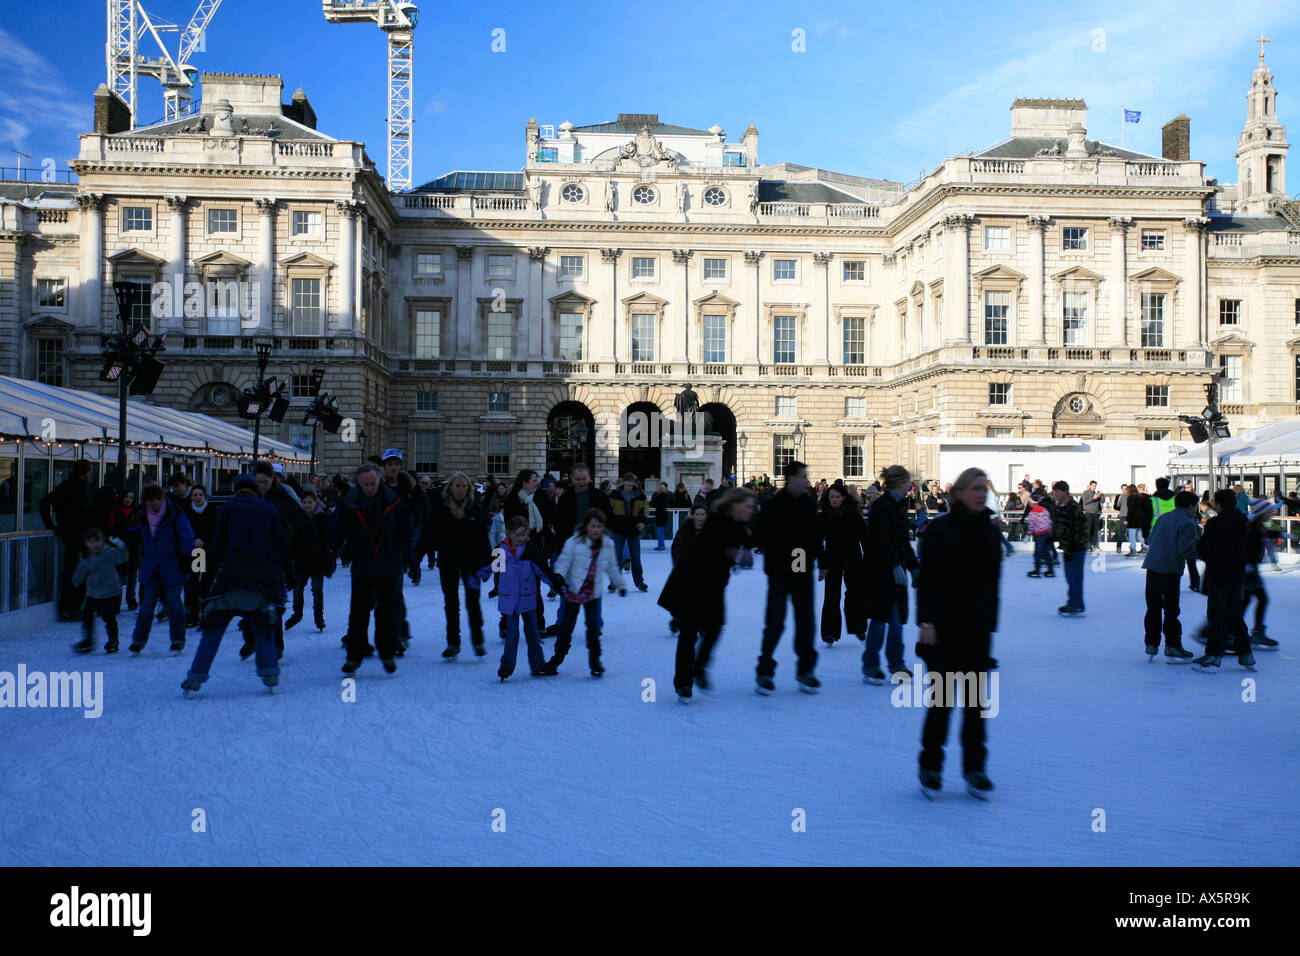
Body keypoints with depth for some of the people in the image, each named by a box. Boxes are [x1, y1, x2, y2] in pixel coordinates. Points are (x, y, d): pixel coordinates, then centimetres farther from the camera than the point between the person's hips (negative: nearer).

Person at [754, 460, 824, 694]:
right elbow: (761, 535, -8)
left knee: (806, 622, 7)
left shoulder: (809, 504, 7)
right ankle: (765, 671, 9)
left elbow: (817, 536, 16)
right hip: (779, 574, -5)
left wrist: (821, 563, 16)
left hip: (804, 573, 5)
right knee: (775, 624, -3)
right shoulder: (774, 505, -10)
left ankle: (805, 670, 17)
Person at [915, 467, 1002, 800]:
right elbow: (927, 579, -9)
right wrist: (926, 622, -14)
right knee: (943, 699, -1)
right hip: (943, 626, -4)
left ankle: (974, 769, 16)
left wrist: (990, 622, 11)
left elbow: (993, 582, 14)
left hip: (977, 627, 4)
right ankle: (930, 767, 13)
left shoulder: (991, 533, 9)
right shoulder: (940, 529, -6)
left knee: (975, 700, 6)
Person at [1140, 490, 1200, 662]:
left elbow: (1150, 540, 16)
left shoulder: (1163, 517, 14)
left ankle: (1151, 644, 15)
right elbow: (1186, 549, -16)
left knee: (1153, 607, 11)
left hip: (1152, 564, 6)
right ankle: (1172, 647, 2)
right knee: (1171, 609, 1)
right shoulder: (1188, 523, -7)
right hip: (1171, 569, -6)